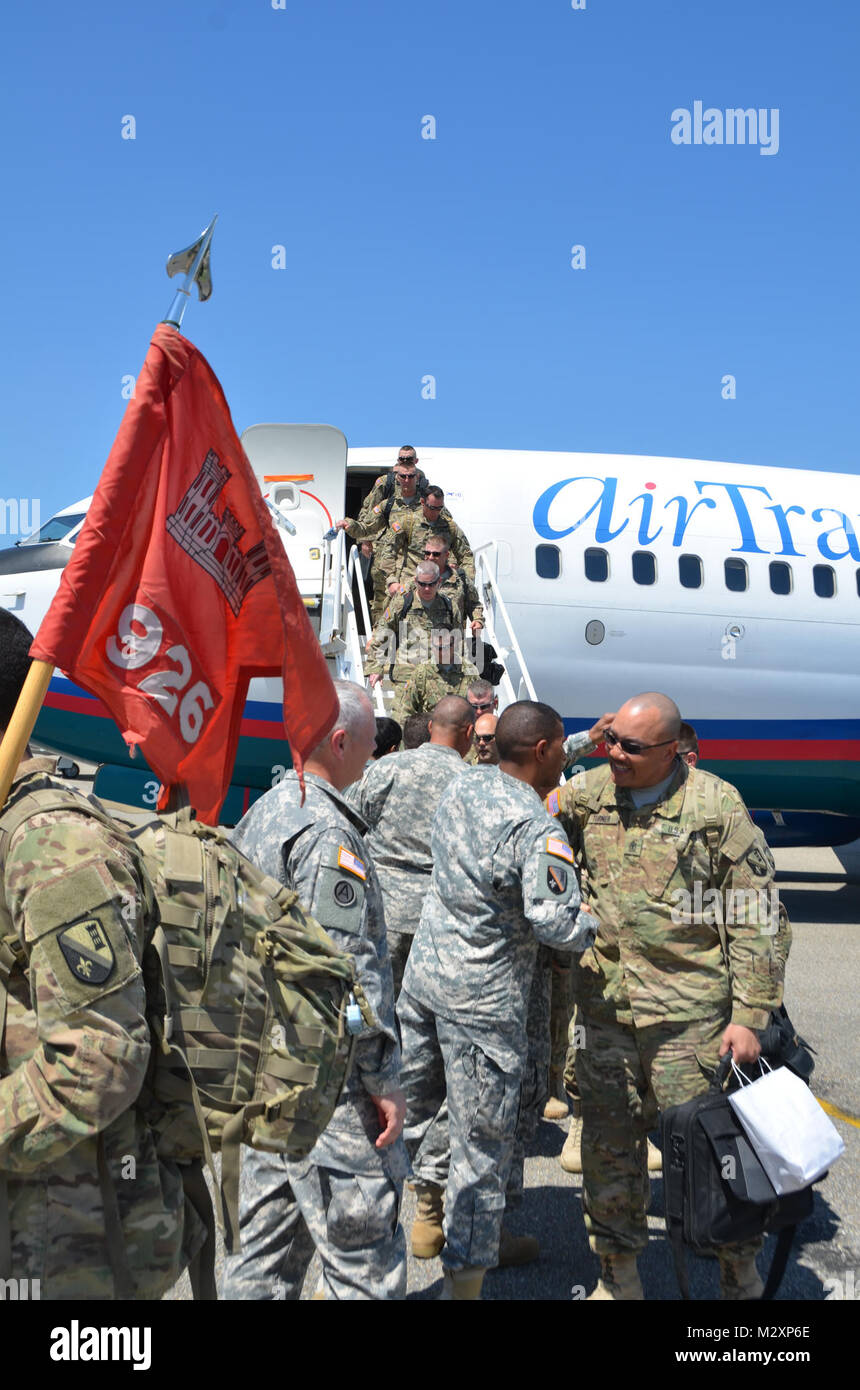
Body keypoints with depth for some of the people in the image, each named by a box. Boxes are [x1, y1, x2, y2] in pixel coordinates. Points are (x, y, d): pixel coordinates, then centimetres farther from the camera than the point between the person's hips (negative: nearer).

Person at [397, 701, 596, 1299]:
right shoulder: (537, 829, -21)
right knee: (483, 1141, 7)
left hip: (424, 971, 7)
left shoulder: (465, 783, 2)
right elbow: (552, 918, -29)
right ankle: (464, 1279, 18)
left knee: (405, 1108, 22)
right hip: (483, 997, -7)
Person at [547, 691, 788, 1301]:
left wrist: (750, 1015, -8)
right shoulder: (587, 793, 3)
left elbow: (757, 918, -6)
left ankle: (740, 1264, 30)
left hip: (688, 1014, -4)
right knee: (608, 1140, 13)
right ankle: (618, 1273, 32)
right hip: (603, 1005, 4)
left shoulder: (717, 807, -8)